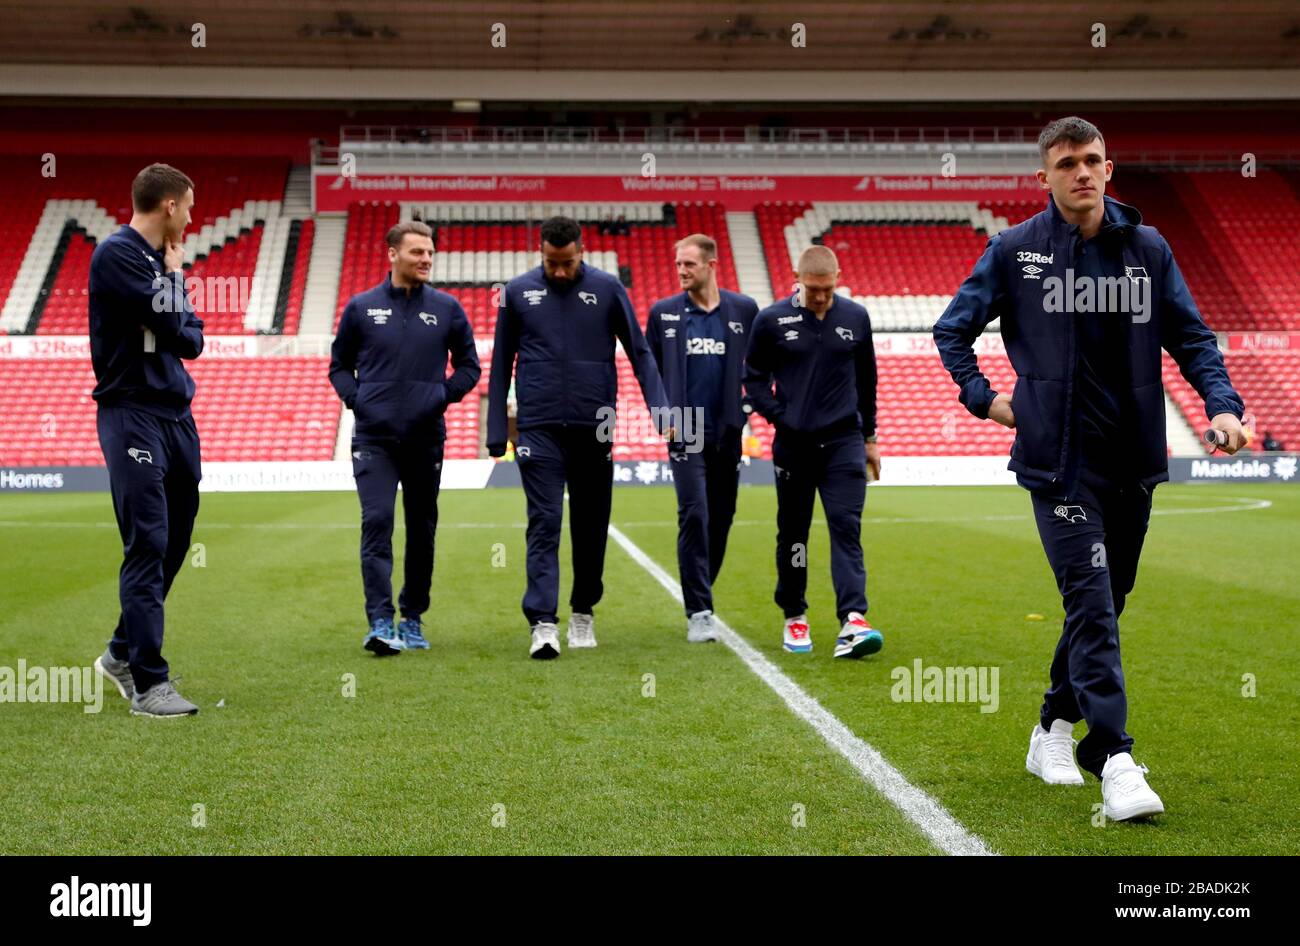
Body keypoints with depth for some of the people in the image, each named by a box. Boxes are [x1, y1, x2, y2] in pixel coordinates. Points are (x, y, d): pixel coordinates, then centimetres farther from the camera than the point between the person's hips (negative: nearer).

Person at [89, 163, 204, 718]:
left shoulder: (162, 260, 16)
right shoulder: (116, 254, -10)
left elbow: (192, 339, 16)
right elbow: (170, 324, -14)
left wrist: (181, 334, -4)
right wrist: (175, 275, 3)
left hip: (176, 415, 9)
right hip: (133, 416, -8)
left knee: (175, 540, 12)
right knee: (147, 546, -10)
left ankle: (123, 654, 27)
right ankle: (148, 683, -7)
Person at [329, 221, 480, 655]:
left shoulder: (447, 308, 5)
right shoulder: (361, 307, 4)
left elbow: (469, 366, 13)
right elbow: (338, 365, 14)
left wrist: (444, 395, -4)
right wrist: (354, 398, -3)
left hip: (426, 438, 2)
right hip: (374, 438, -2)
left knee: (422, 529, 9)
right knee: (376, 522, -13)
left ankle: (412, 619, 21)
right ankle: (380, 623, -14)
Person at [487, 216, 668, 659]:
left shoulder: (607, 289, 1)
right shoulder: (518, 292, 3)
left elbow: (639, 351, 4)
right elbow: (501, 365, 8)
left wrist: (659, 407, -9)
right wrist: (496, 432, 6)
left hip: (595, 428, 1)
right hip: (539, 428, -1)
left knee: (591, 525, 10)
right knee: (544, 523, -9)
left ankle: (583, 613, 25)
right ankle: (543, 623, -13)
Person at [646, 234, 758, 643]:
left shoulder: (744, 309, 4)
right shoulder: (663, 312, 3)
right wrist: (661, 410, 0)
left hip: (727, 432, 2)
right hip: (685, 430, -2)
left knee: (721, 519, 9)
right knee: (694, 516, -11)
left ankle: (700, 594, 27)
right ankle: (699, 612, -10)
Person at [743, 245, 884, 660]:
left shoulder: (856, 317, 5)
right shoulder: (772, 320, -3)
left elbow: (866, 380, 14)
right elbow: (754, 378, 5)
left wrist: (869, 438, 16)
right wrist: (779, 416, -9)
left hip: (844, 442, 1)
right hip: (793, 445, 0)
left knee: (846, 528, -10)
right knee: (793, 534, 9)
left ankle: (852, 620, -16)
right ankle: (794, 617, 23)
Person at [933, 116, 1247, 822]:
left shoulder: (1148, 249, 7)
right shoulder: (1014, 251, 0)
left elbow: (1191, 338, 9)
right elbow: (952, 329, 10)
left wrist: (1222, 405, -6)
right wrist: (983, 397, -1)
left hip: (1133, 460, 4)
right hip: (1059, 459, -4)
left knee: (1105, 603, 13)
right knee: (1091, 602, -14)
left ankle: (1054, 730, 31)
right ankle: (1115, 762, -15)